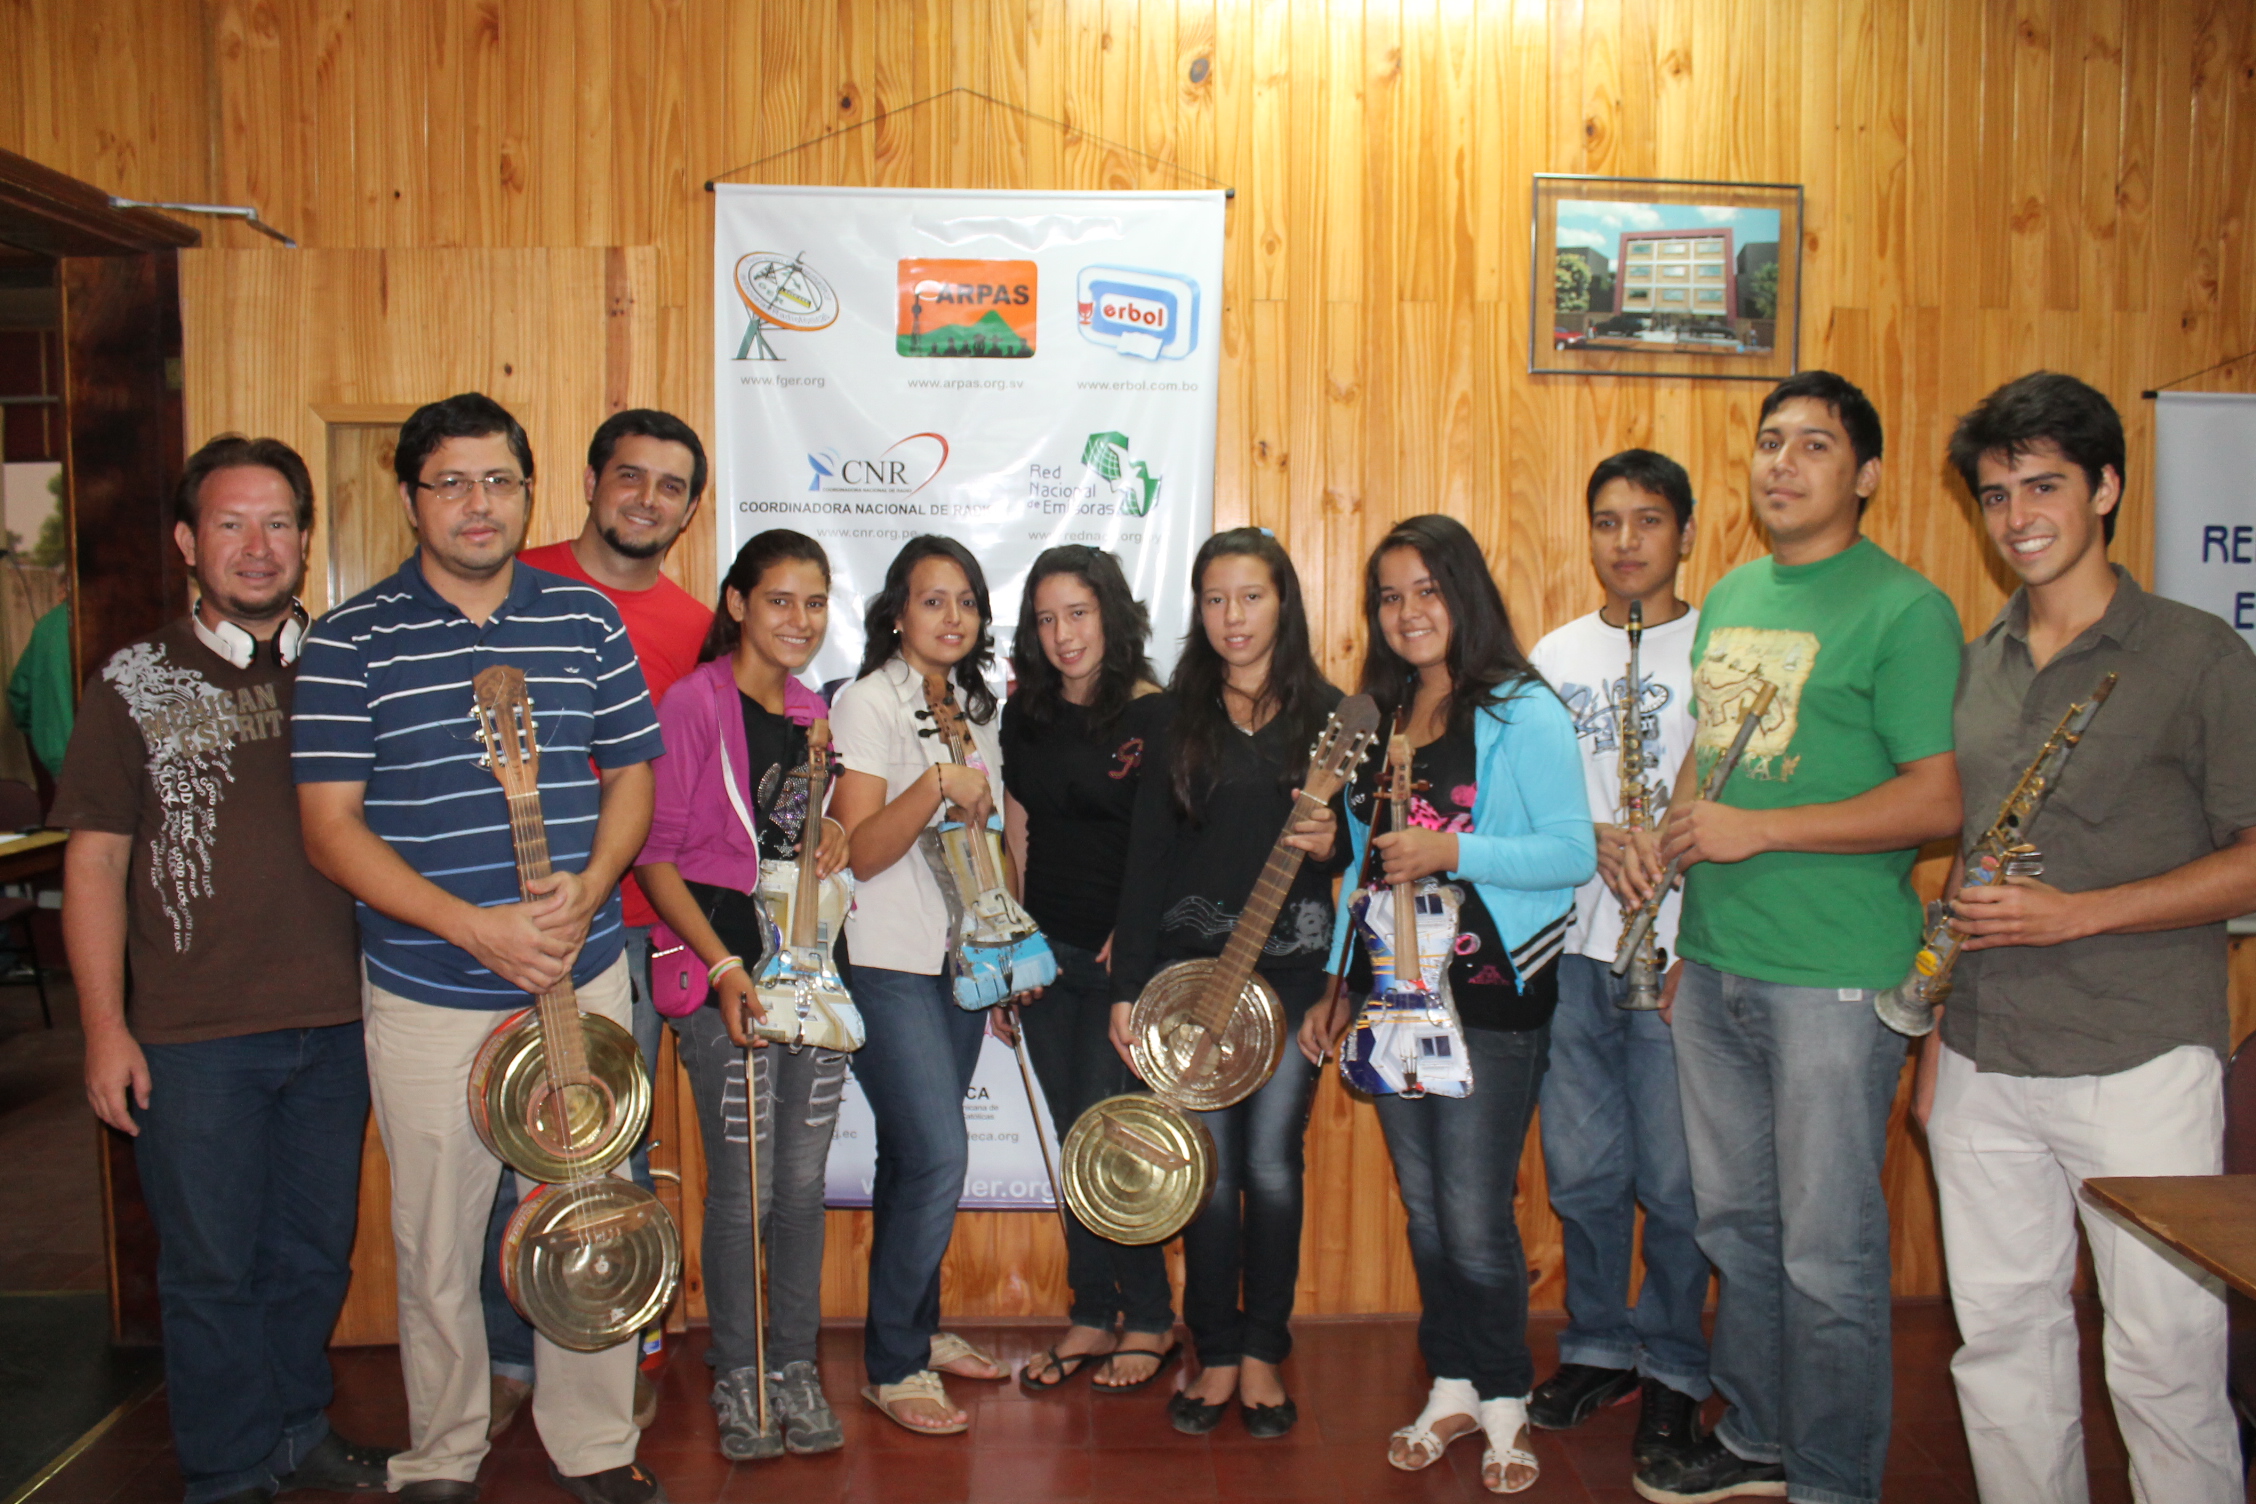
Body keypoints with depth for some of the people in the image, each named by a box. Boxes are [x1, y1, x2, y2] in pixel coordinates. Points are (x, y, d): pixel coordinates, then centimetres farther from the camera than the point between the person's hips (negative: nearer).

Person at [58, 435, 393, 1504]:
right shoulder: (137, 683, 0)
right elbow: (95, 864, 0)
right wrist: (105, 1027, -5)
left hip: (336, 1023, 3)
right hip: (195, 1035, -2)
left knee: (316, 1252, 15)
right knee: (211, 1266, 8)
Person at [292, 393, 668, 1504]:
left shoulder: (585, 619, 5)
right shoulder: (351, 641, -3)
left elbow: (631, 777, 9)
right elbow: (330, 826, -7)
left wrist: (582, 895, -9)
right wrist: (475, 924, -17)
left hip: (582, 977, 2)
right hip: (426, 996, -2)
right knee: (435, 1245, 10)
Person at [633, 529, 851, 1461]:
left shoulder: (814, 712, 12)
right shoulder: (695, 703, -8)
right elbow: (657, 856, -10)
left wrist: (830, 833, 0)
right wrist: (723, 967, -17)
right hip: (725, 972, -5)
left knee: (804, 1183, 10)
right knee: (742, 1188, 1)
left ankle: (795, 1366, 24)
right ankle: (738, 1378, 19)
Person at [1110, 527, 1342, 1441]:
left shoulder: (1330, 714, 4)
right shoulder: (1174, 717, 5)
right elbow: (1146, 855, 2)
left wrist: (1331, 843, -16)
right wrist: (1127, 988, -2)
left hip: (1294, 964, 0)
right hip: (1192, 963, 1)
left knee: (1273, 1162, 3)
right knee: (1212, 1164, 3)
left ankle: (1263, 1356, 21)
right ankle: (1216, 1356, 20)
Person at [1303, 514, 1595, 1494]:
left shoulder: (1521, 710, -7)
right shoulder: (1377, 720, 12)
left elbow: (1574, 853, -13)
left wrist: (1455, 850, -22)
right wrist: (1343, 983, 15)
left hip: (1489, 994, -6)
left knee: (1474, 1217, -3)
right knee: (1423, 1209, 13)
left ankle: (1505, 1401, 18)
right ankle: (1452, 1387, 29)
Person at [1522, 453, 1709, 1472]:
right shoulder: (1554, 654, 13)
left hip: (1679, 947, -3)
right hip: (1571, 947, 4)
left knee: (1674, 1179, 3)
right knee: (1581, 1169, 10)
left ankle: (1672, 1369, 21)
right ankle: (1598, 1346, 29)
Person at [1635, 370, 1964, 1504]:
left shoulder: (1903, 607, -9)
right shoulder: (1729, 597, 14)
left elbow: (1942, 801, -15)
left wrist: (1758, 831, -17)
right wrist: (1673, 850, 12)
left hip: (1833, 976, -7)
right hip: (1713, 965, 7)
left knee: (1827, 1251, 3)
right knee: (1736, 1223, 17)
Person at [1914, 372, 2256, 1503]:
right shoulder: (1975, 665, 11)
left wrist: (2077, 913, -17)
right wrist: (1935, 1034, 13)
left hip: (2138, 1061, -5)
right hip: (1984, 1064, 5)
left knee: (2163, 1357, 1)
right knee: (2000, 1340, 12)